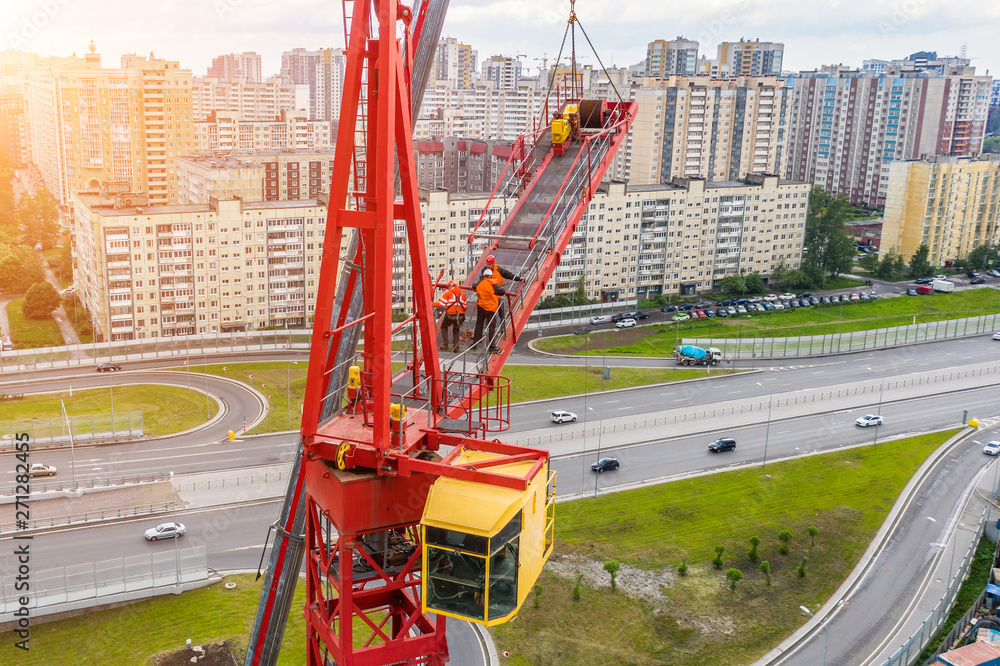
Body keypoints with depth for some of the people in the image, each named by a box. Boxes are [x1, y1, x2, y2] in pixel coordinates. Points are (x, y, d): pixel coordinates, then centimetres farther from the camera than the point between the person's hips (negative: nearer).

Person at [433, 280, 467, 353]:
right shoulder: (462, 294, 13)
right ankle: (456, 347, 13)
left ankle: (446, 345, 8)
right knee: (456, 330, 22)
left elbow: (441, 304, -7)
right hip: (460, 316, 4)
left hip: (450, 315, -4)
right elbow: (465, 307, 15)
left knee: (444, 327, 20)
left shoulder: (448, 293, -1)